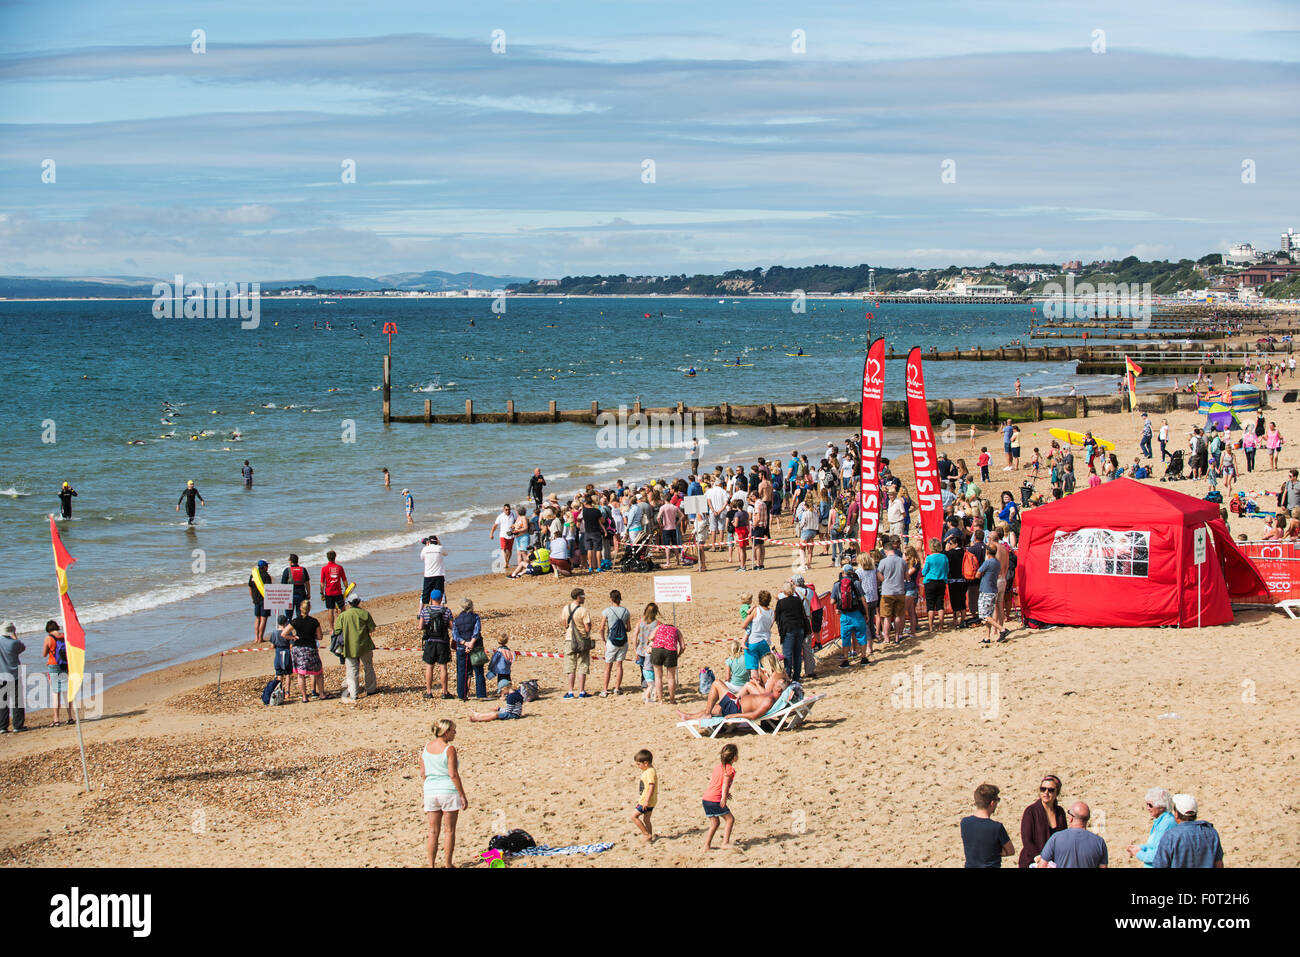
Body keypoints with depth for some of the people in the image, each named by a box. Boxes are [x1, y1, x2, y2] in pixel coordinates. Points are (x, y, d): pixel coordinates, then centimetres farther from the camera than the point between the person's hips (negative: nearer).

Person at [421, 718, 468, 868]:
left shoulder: (426, 748, 3)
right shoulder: (449, 749, -14)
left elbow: (423, 772, 8)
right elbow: (453, 775, -16)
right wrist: (463, 796, -11)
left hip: (430, 791, 5)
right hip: (448, 790, -5)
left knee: (433, 831, 11)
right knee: (449, 830, 6)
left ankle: (431, 865, 13)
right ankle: (448, 864, 11)